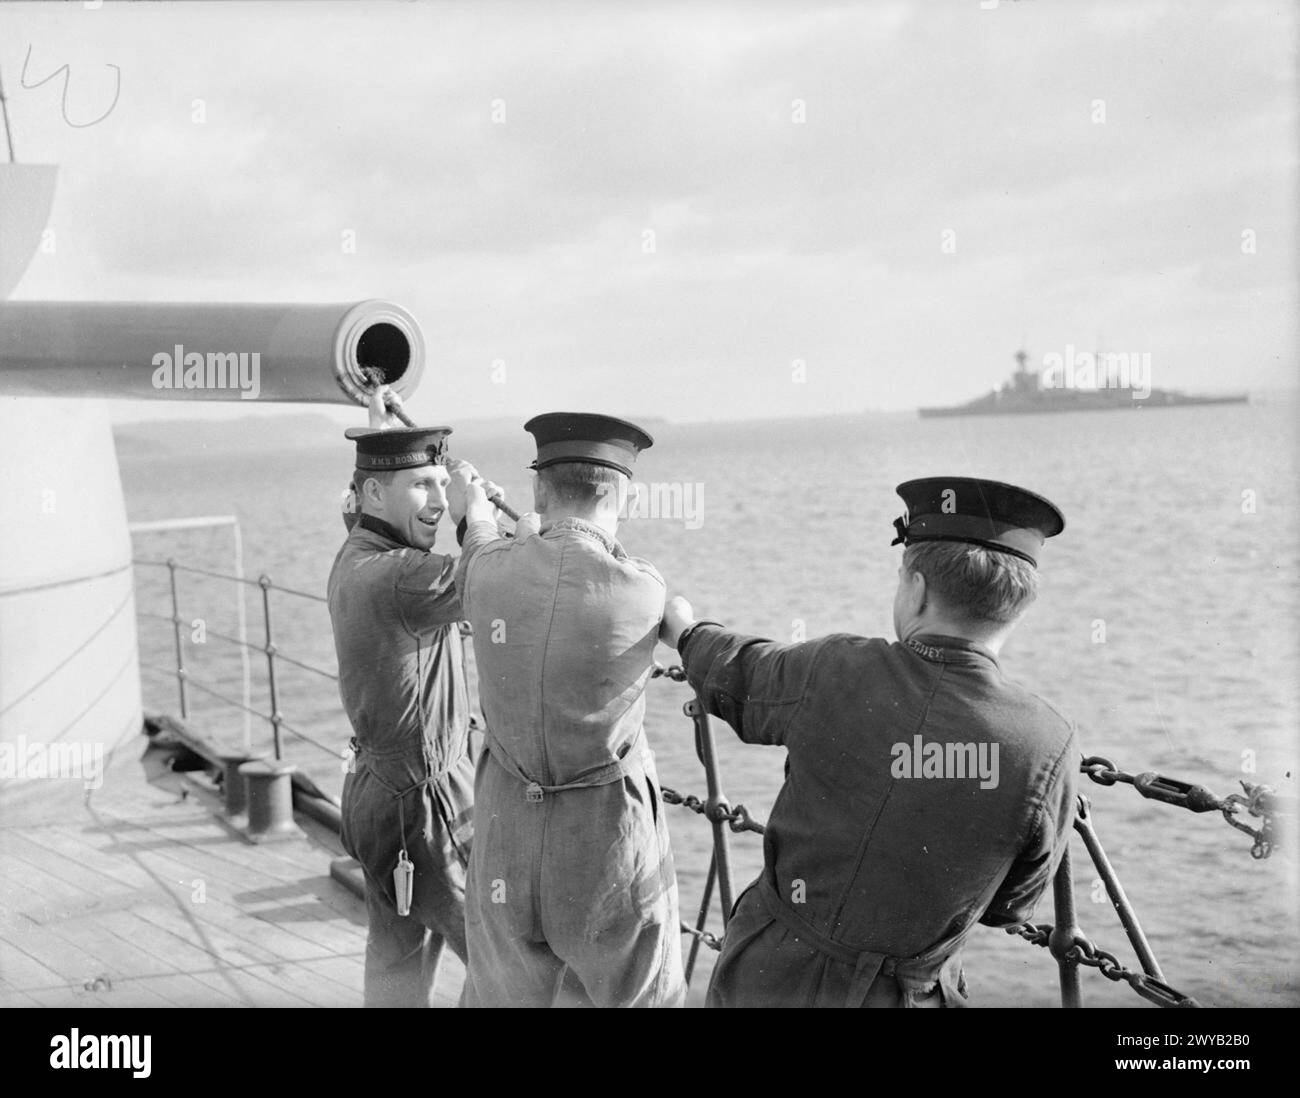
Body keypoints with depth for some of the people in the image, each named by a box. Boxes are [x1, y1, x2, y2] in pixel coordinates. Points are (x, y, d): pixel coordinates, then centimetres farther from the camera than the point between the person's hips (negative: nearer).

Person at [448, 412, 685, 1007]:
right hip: (606, 837, -3)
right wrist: (531, 532, 24)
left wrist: (475, 514, 39)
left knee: (505, 991, 19)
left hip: (506, 829, 4)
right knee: (626, 993, 12)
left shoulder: (487, 572, -8)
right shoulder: (642, 591, -16)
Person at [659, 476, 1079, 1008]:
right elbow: (1010, 904, -3)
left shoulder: (836, 673, -18)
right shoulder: (1047, 748, -18)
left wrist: (684, 630, 28)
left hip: (766, 976, 1)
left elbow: (738, 674, 5)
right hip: (904, 993, 0)